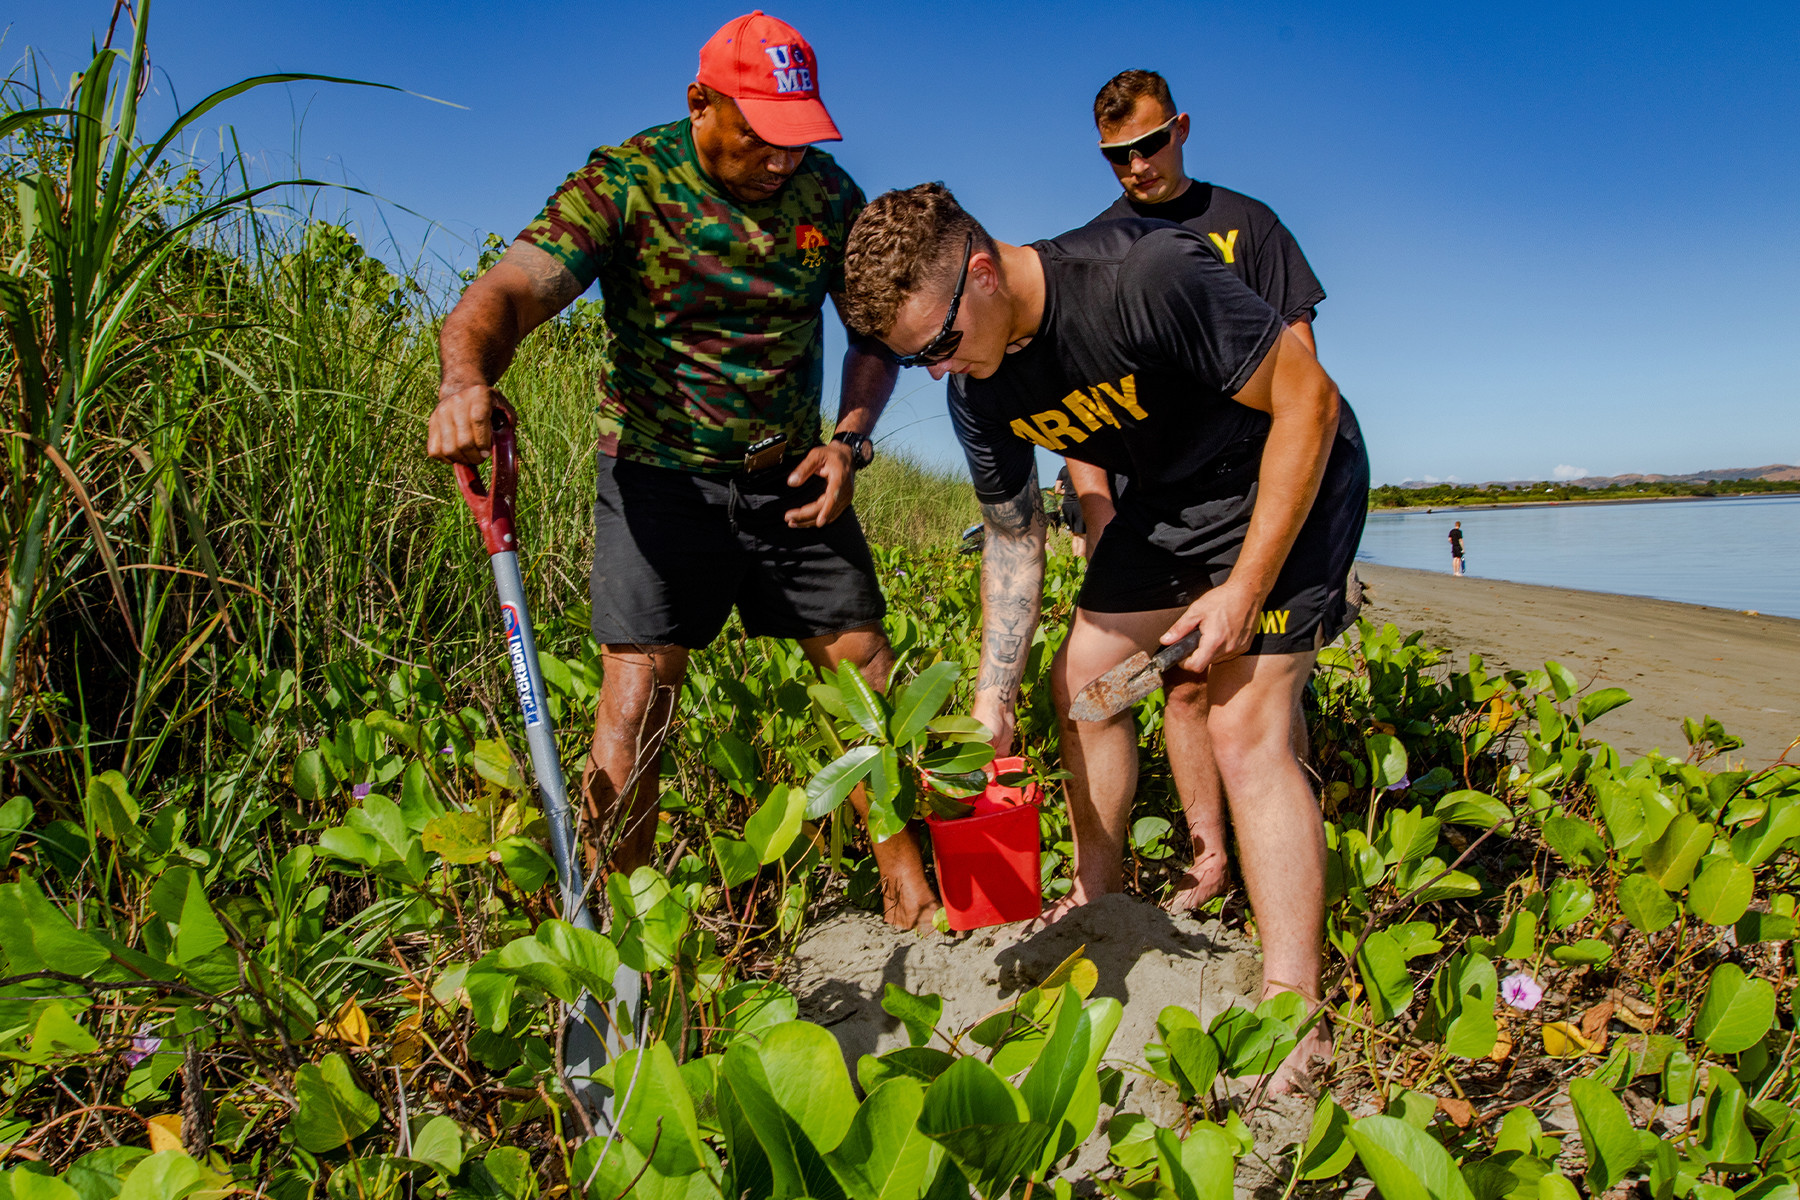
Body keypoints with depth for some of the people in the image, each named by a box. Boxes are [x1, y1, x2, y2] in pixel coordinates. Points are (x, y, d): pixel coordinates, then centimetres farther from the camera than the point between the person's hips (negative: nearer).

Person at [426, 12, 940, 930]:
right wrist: (467, 379, -46)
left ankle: (911, 895, 15)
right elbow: (508, 292, -24)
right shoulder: (626, 181, -12)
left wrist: (851, 439, -7)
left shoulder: (828, 192, -1)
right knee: (638, 685, -11)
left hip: (792, 476, 4)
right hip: (660, 471, -3)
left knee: (866, 670, 1)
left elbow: (877, 332, 10)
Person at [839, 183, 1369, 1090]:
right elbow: (1013, 539, 1)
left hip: (1289, 479, -7)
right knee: (1080, 677, 7)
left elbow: (1307, 403, -25)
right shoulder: (979, 390, -10)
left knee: (1244, 724, -16)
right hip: (1169, 499, 7)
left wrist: (1246, 588, -25)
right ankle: (1099, 888, 30)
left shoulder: (1148, 277, -33)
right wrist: (992, 697, -6)